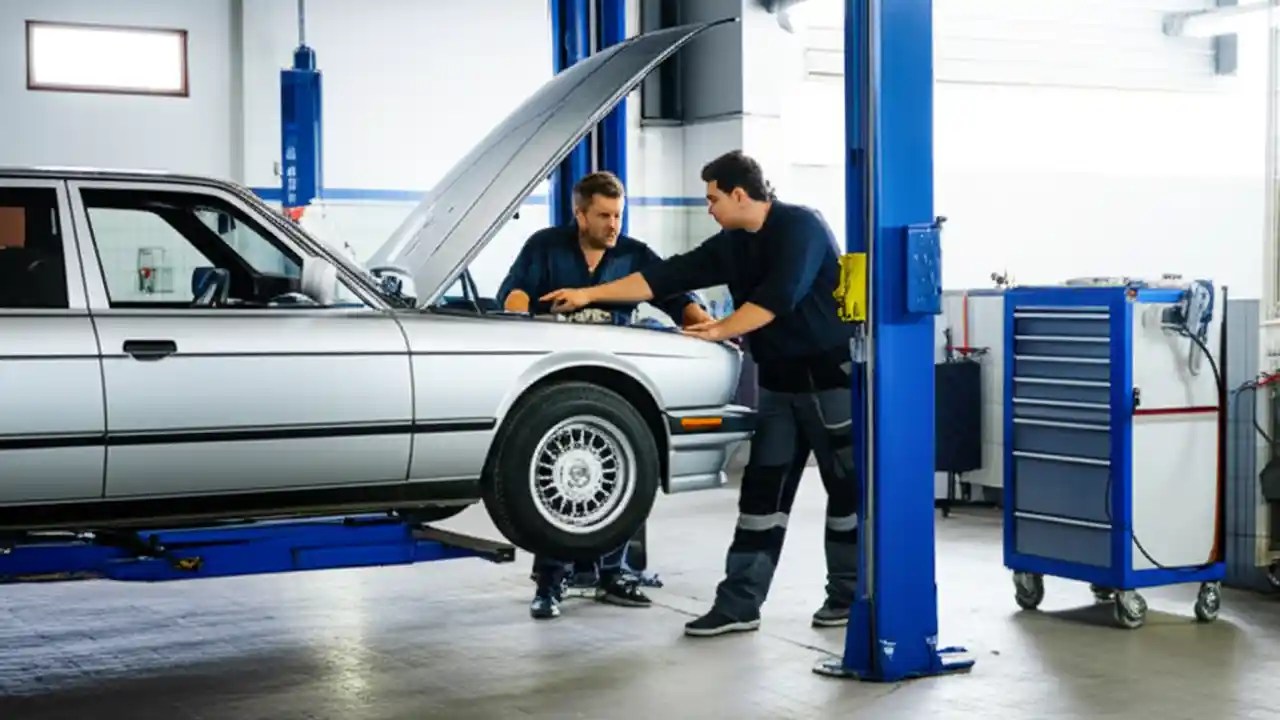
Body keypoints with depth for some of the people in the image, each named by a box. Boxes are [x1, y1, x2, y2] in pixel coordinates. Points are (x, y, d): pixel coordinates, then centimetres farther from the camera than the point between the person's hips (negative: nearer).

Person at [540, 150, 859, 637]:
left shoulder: (800, 226, -13)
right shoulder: (730, 245, 9)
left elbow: (779, 295, -24)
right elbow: (665, 277, 8)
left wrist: (720, 331, -17)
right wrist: (590, 295, 6)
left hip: (831, 374, -8)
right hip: (778, 380, 8)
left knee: (846, 487, 3)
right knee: (763, 490, 3)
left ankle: (847, 596, 14)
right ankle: (739, 604, 2)